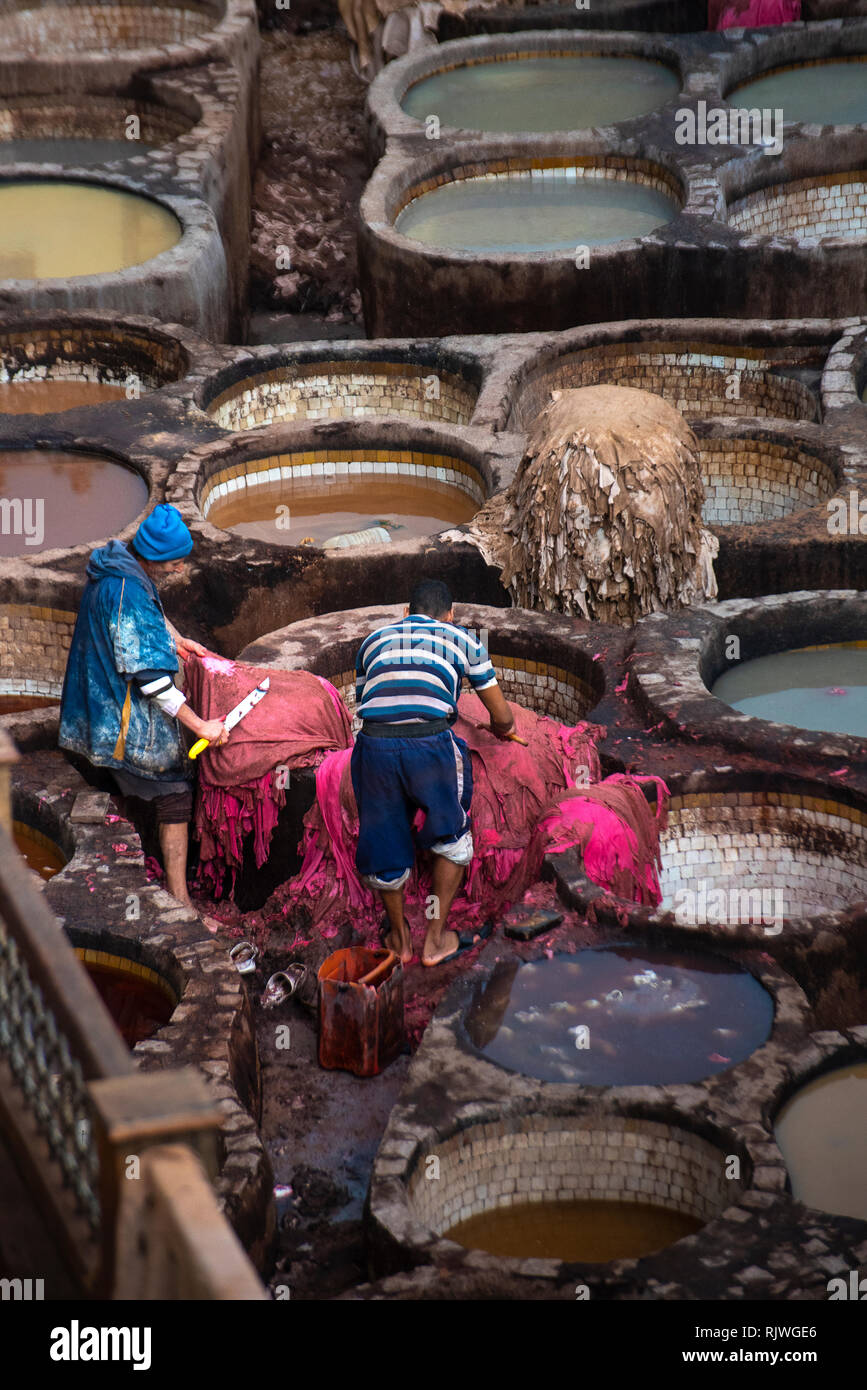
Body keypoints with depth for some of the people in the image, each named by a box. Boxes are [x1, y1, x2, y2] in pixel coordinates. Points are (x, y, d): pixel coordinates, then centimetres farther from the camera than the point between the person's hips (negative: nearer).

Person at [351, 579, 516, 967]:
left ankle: (399, 937, 38)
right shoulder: (461, 640, 22)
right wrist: (501, 729, 50)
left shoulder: (374, 640, 29)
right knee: (452, 839, 22)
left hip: (374, 743, 2)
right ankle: (436, 938, 26)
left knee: (384, 844, 20)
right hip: (430, 742, -2)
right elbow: (502, 717, 26)